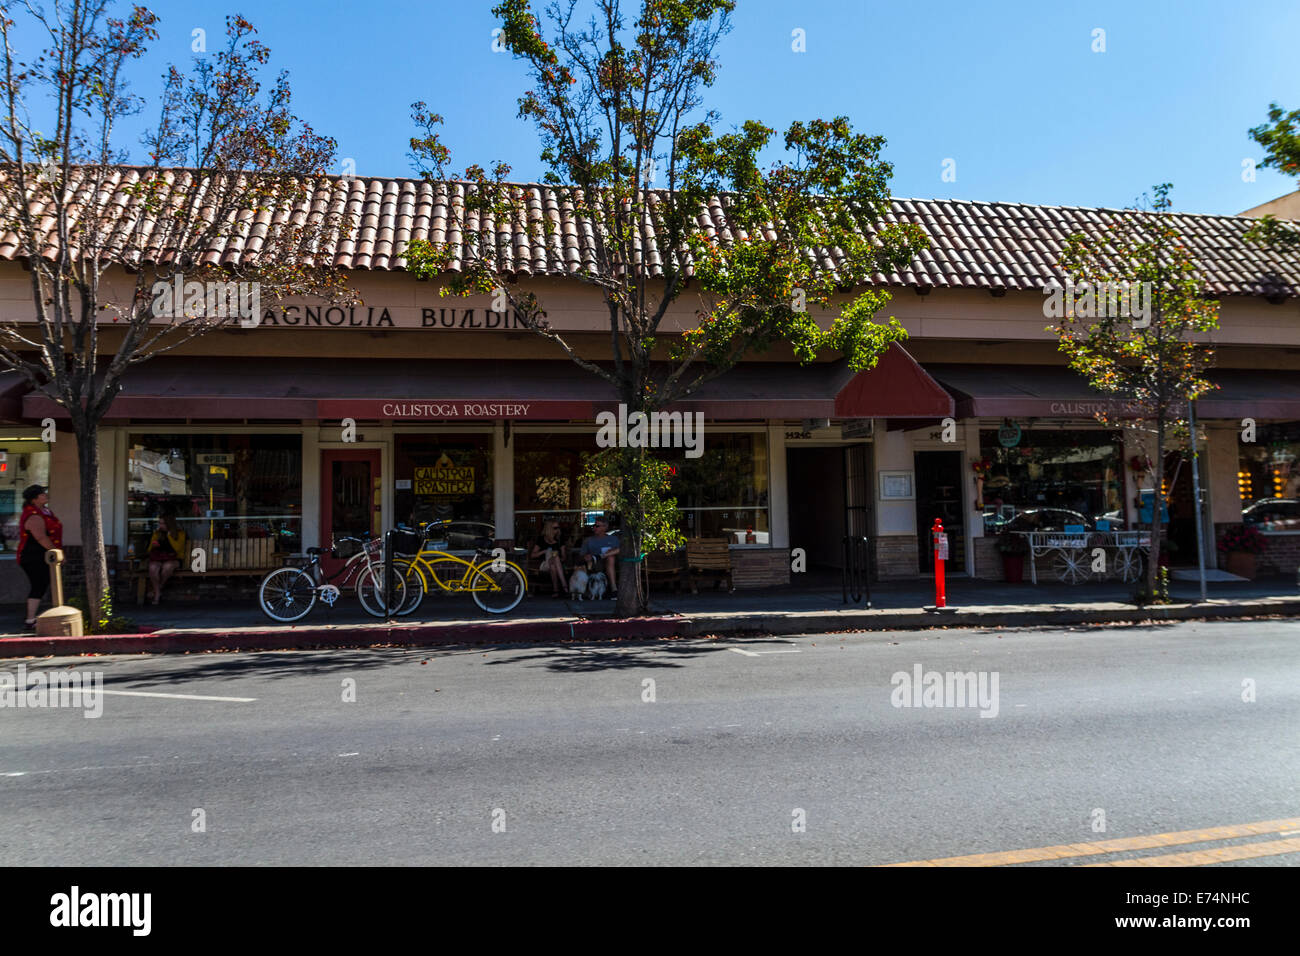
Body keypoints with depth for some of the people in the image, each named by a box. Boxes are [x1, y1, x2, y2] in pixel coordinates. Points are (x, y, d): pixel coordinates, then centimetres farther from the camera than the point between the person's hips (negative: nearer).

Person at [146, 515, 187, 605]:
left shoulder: (180, 533, 1)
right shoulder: (158, 533, 12)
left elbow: (177, 548, -15)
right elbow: (149, 550, 9)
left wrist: (169, 535, -13)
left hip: (173, 558, -3)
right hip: (158, 558, 3)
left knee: (167, 566, -39)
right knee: (152, 567, -34)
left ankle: (159, 587, -13)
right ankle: (157, 592, -24)